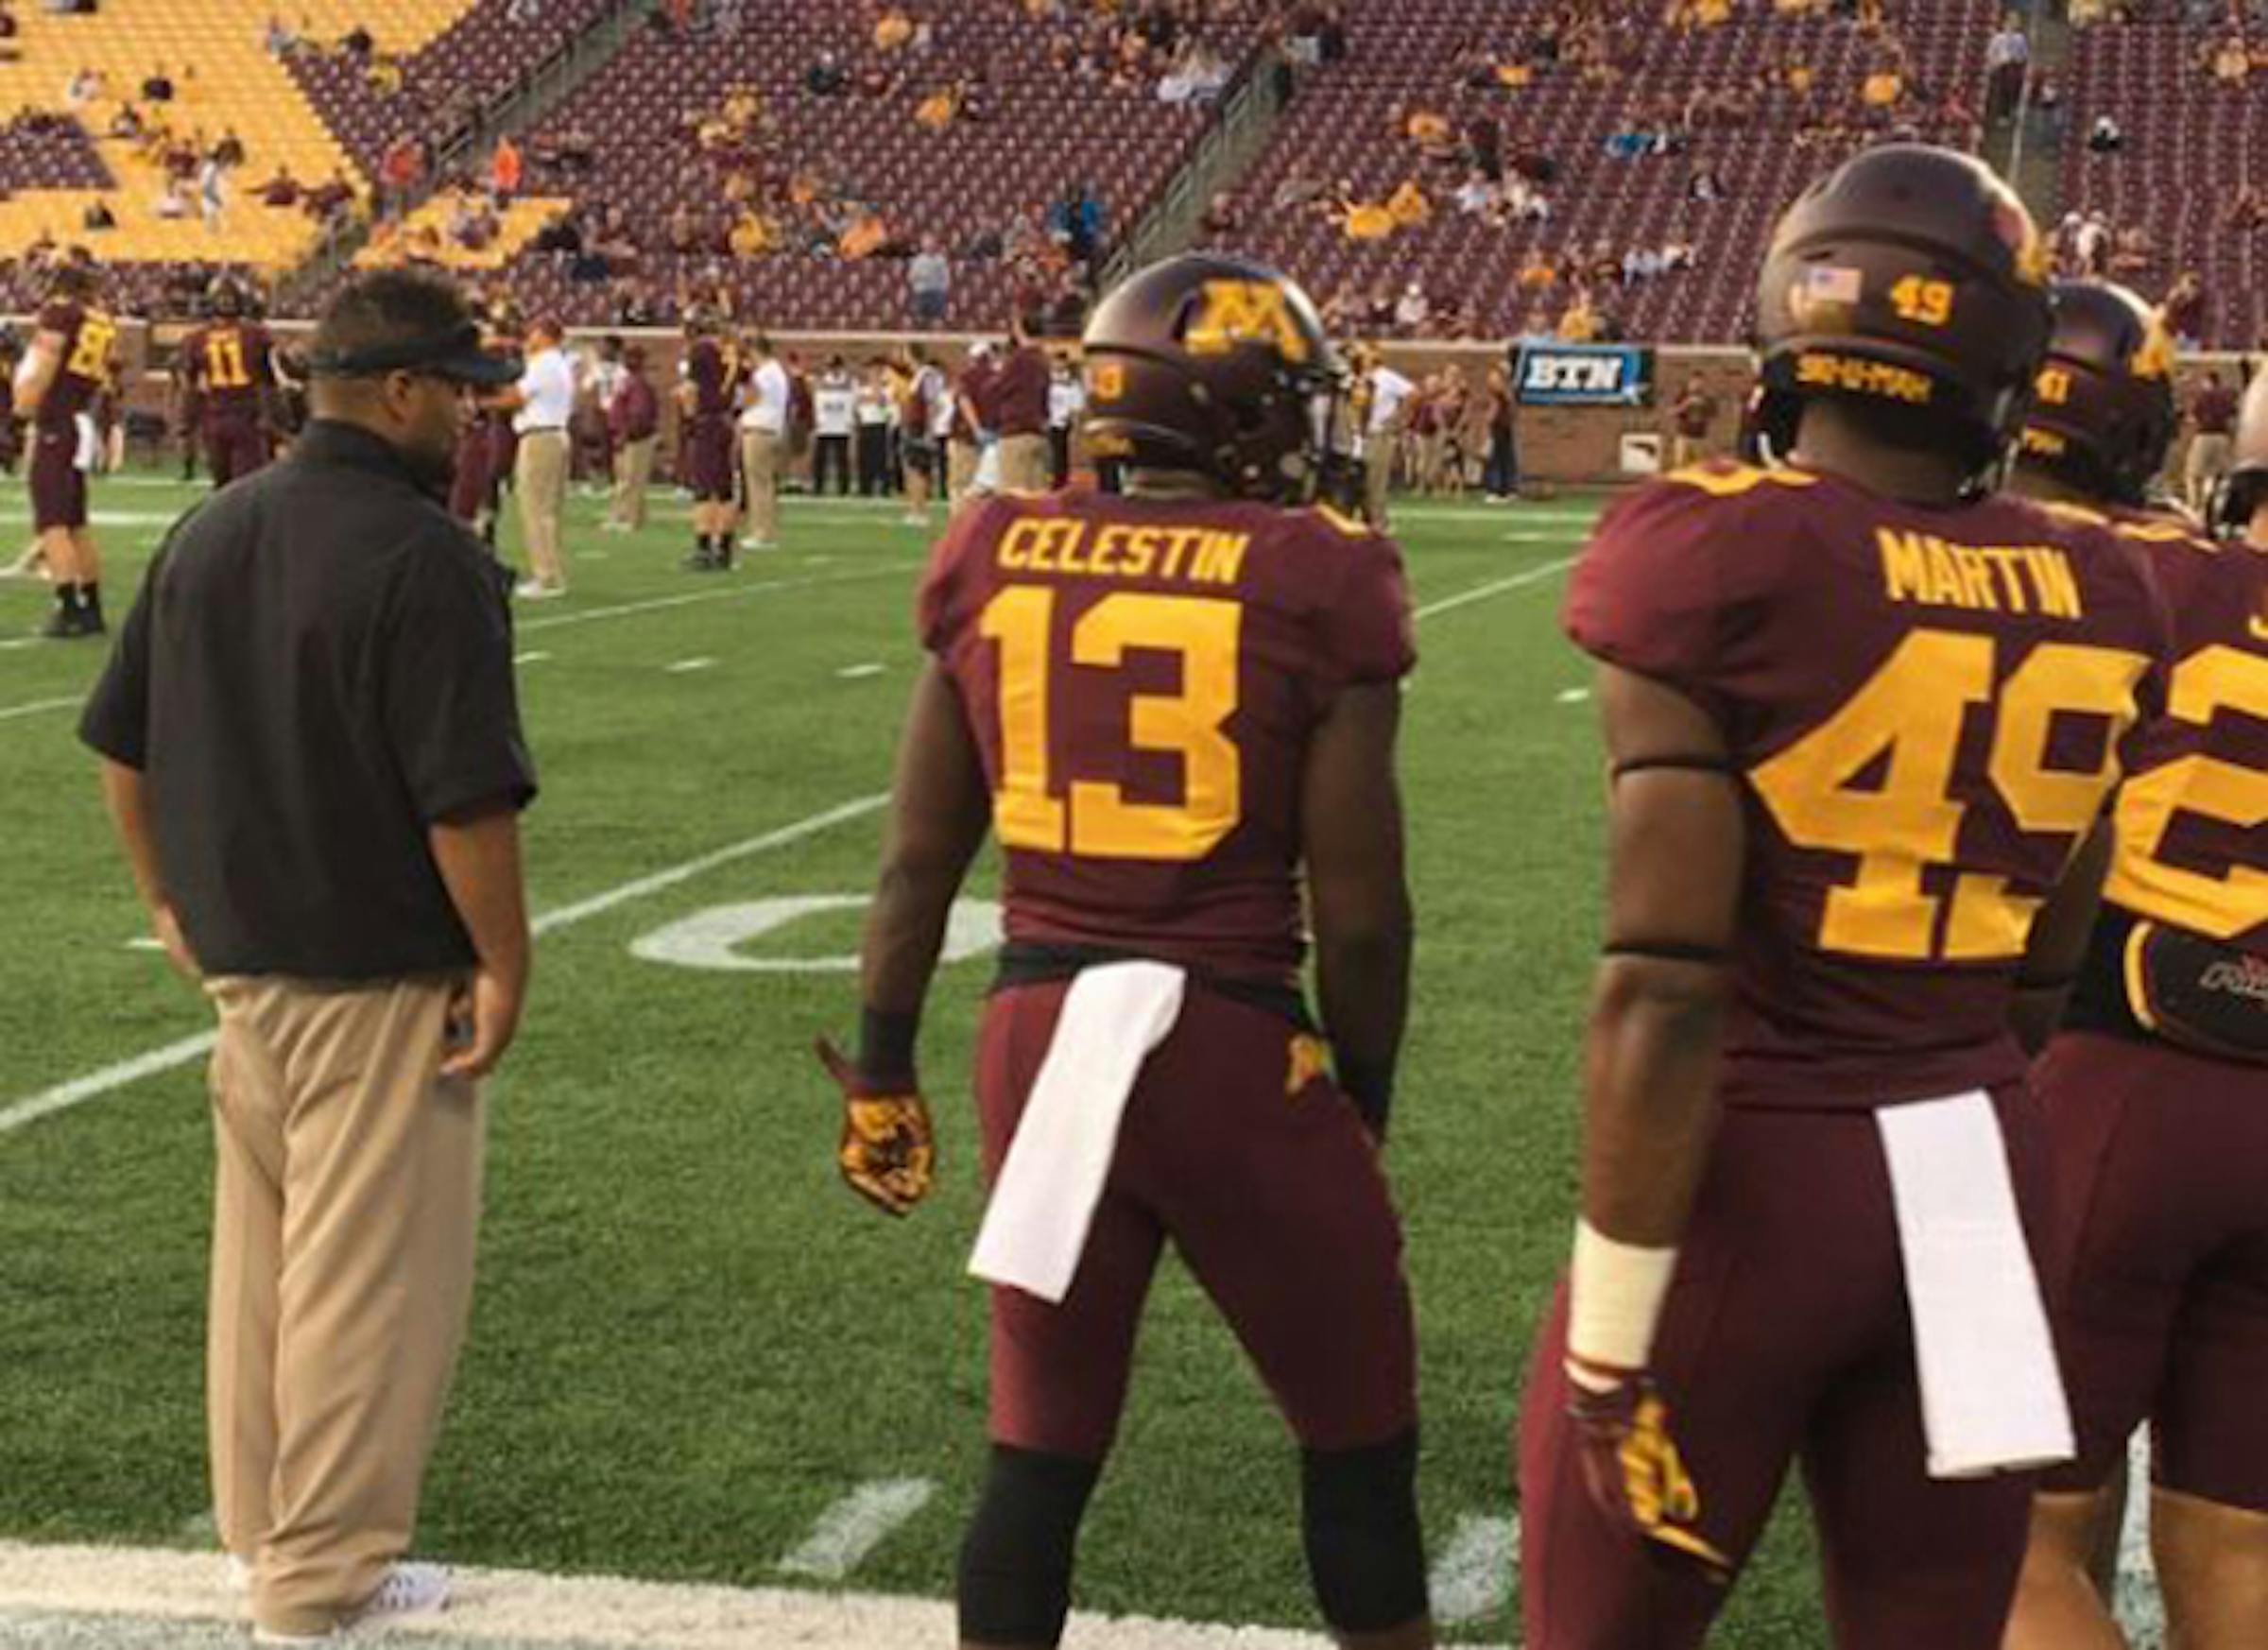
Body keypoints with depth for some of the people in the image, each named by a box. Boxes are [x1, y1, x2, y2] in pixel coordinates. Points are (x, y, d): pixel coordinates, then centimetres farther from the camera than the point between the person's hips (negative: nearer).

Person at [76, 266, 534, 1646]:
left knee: (261, 1254, 18)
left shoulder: (207, 534, 8)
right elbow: (466, 799, -21)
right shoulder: (426, 558, -17)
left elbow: (121, 744, 14)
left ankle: (266, 1533, 30)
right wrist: (504, 965, -13)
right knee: (371, 1273, 2)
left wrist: (169, 898, 22)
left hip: (239, 960, 8)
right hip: (382, 980, -8)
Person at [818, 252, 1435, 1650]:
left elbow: (921, 860, 7)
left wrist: (883, 1068, 17)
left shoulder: (992, 557, 3)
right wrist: (1363, 1098, 8)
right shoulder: (1317, 582, -10)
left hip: (1040, 1032, 5)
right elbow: (1357, 910, -8)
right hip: (1229, 1045, -4)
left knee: (1043, 1450, 17)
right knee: (1360, 1442, 15)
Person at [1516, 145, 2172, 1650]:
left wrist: (1613, 1337, -11)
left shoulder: (1721, 553, -14)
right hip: (1983, 1183, 5)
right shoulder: (2095, 596, 2)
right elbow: (2041, 978, 10)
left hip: (1752, 1182, -5)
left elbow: (1665, 987, -18)